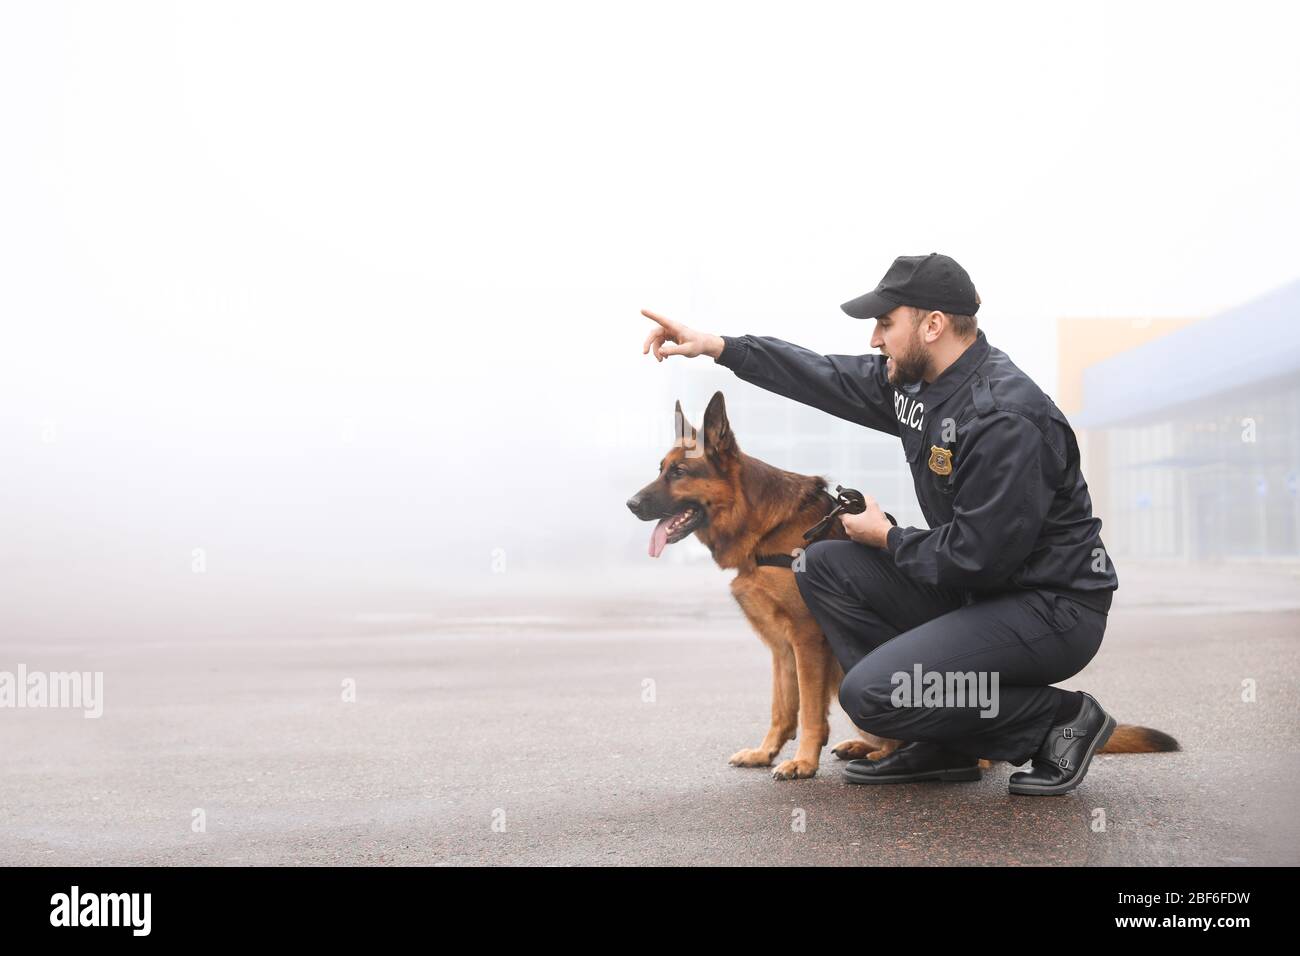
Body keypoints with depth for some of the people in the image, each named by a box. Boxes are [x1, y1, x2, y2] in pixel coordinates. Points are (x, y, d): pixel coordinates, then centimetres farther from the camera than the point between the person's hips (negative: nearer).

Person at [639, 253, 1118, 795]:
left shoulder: (1004, 417, -26)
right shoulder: (914, 382, 2)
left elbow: (977, 557, -26)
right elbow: (827, 377, 14)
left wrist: (887, 538, -9)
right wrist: (718, 346, 8)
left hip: (1054, 608, -9)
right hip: (979, 587, 9)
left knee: (869, 693, -22)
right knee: (823, 566, 5)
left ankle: (1060, 718, -2)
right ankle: (941, 744, 7)